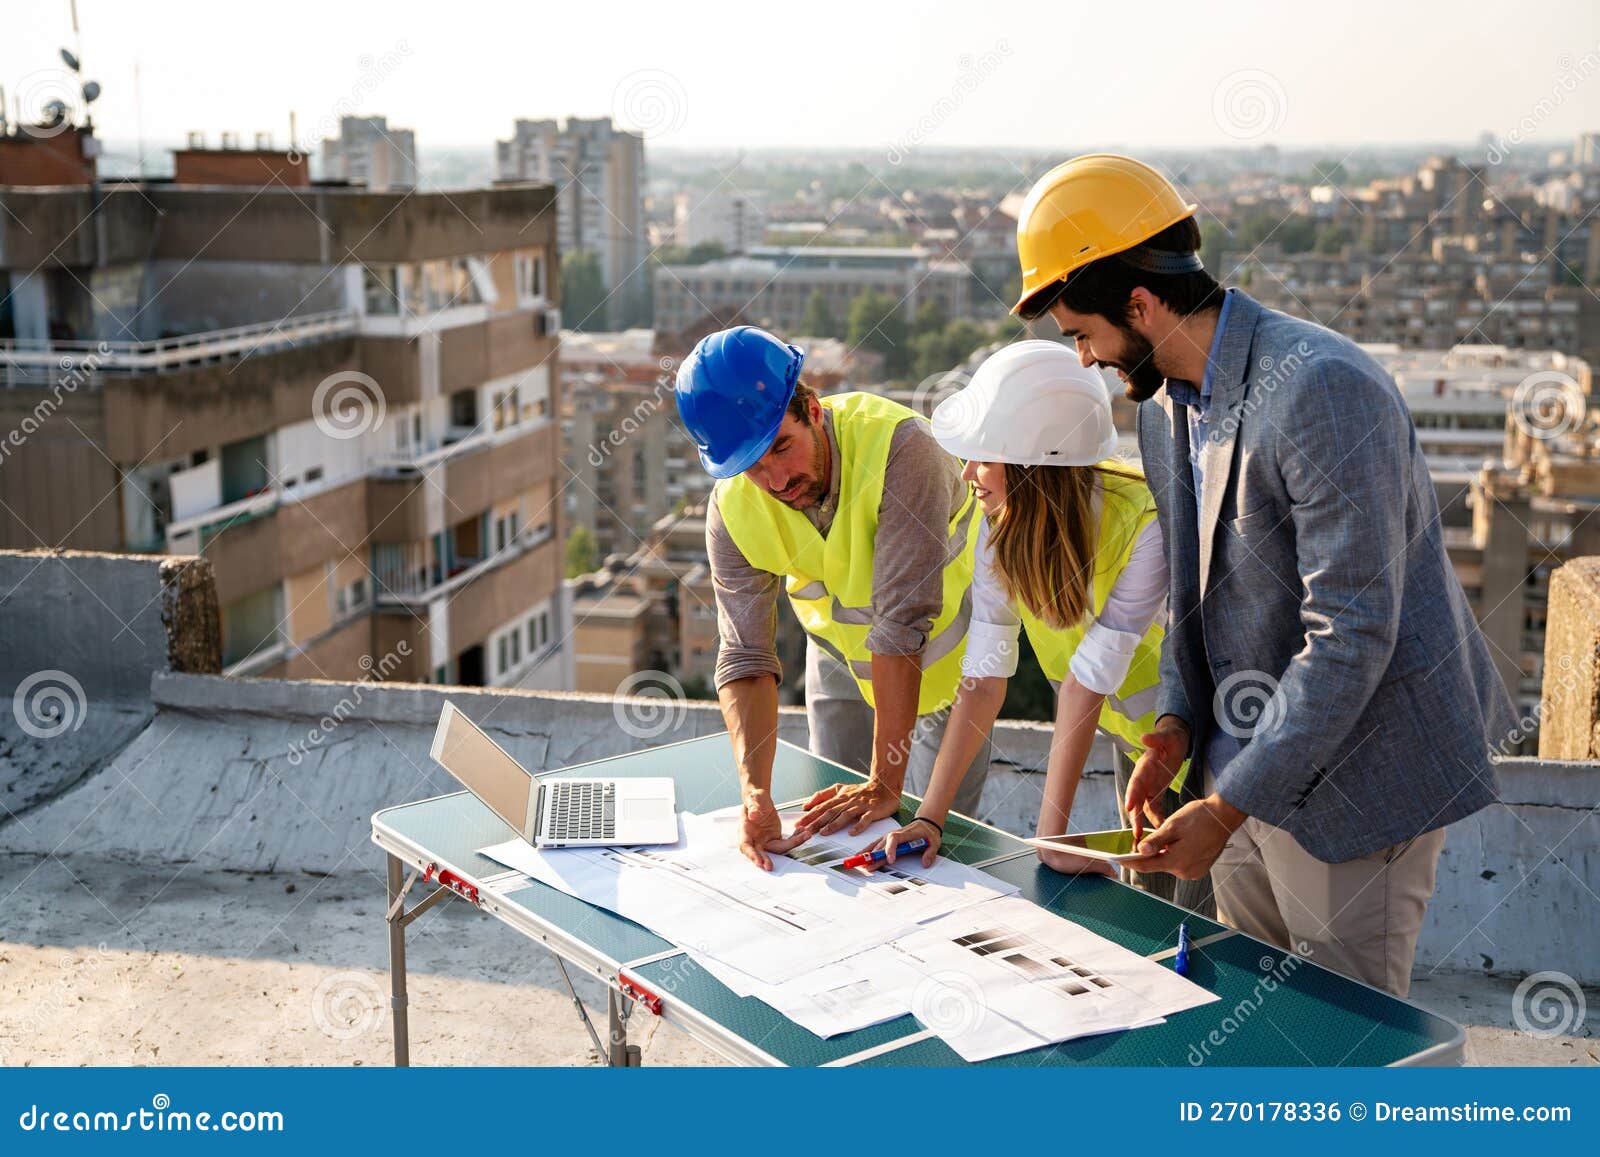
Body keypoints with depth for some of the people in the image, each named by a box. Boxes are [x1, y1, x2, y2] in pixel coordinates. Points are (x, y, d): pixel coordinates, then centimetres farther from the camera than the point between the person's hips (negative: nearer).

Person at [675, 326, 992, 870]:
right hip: (840, 649, 4)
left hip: (944, 637, -3)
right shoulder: (733, 509, -23)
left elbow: (903, 621, -39)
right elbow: (745, 658, -23)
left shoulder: (896, 444, -38)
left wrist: (885, 783, -38)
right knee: (835, 828, 8)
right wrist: (754, 790, -39)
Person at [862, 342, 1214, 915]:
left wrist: (1051, 834, -25)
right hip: (1131, 736, 5)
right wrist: (930, 816, -21)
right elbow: (984, 674, -17)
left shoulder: (1145, 522, -34)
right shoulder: (1004, 521, -17)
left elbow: (1087, 682, -32)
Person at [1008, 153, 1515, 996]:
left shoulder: (1322, 390, -24)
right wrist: (1177, 722, -1)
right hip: (1247, 765, 8)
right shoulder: (1162, 403, 5)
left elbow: (1351, 635, -26)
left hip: (1352, 770, -8)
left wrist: (1227, 809, -23)